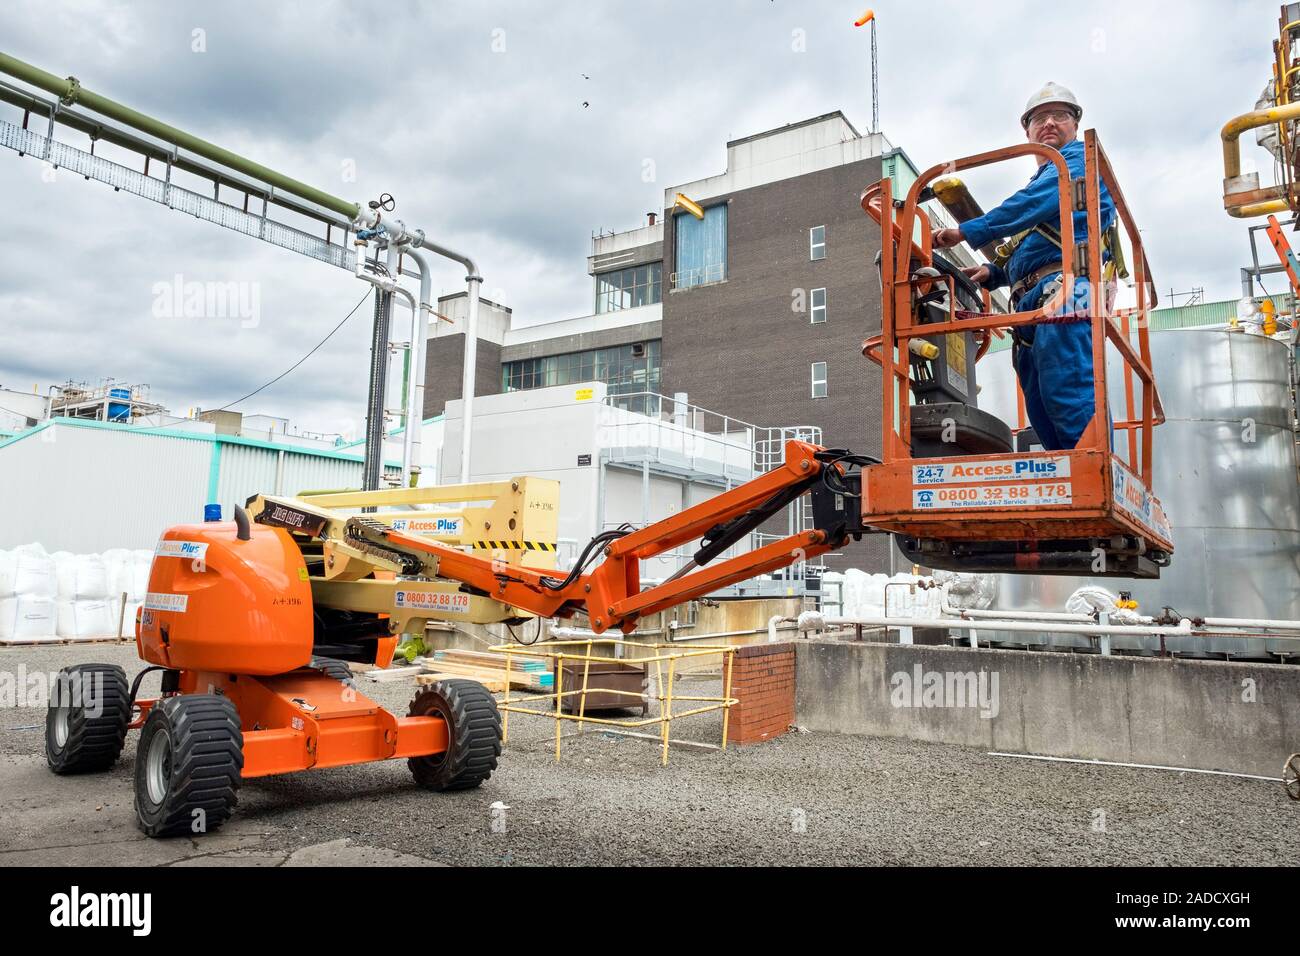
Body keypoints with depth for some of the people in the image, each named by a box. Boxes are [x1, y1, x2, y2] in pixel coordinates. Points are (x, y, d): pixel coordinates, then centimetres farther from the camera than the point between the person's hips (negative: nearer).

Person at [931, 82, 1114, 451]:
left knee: (1069, 399, -23)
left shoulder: (1080, 157, 11)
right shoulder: (1040, 179, 37)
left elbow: (1036, 203, -8)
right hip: (1032, 302, 9)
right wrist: (994, 273, 17)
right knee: (1043, 414, 1)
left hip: (1065, 290, -9)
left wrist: (966, 231, -8)